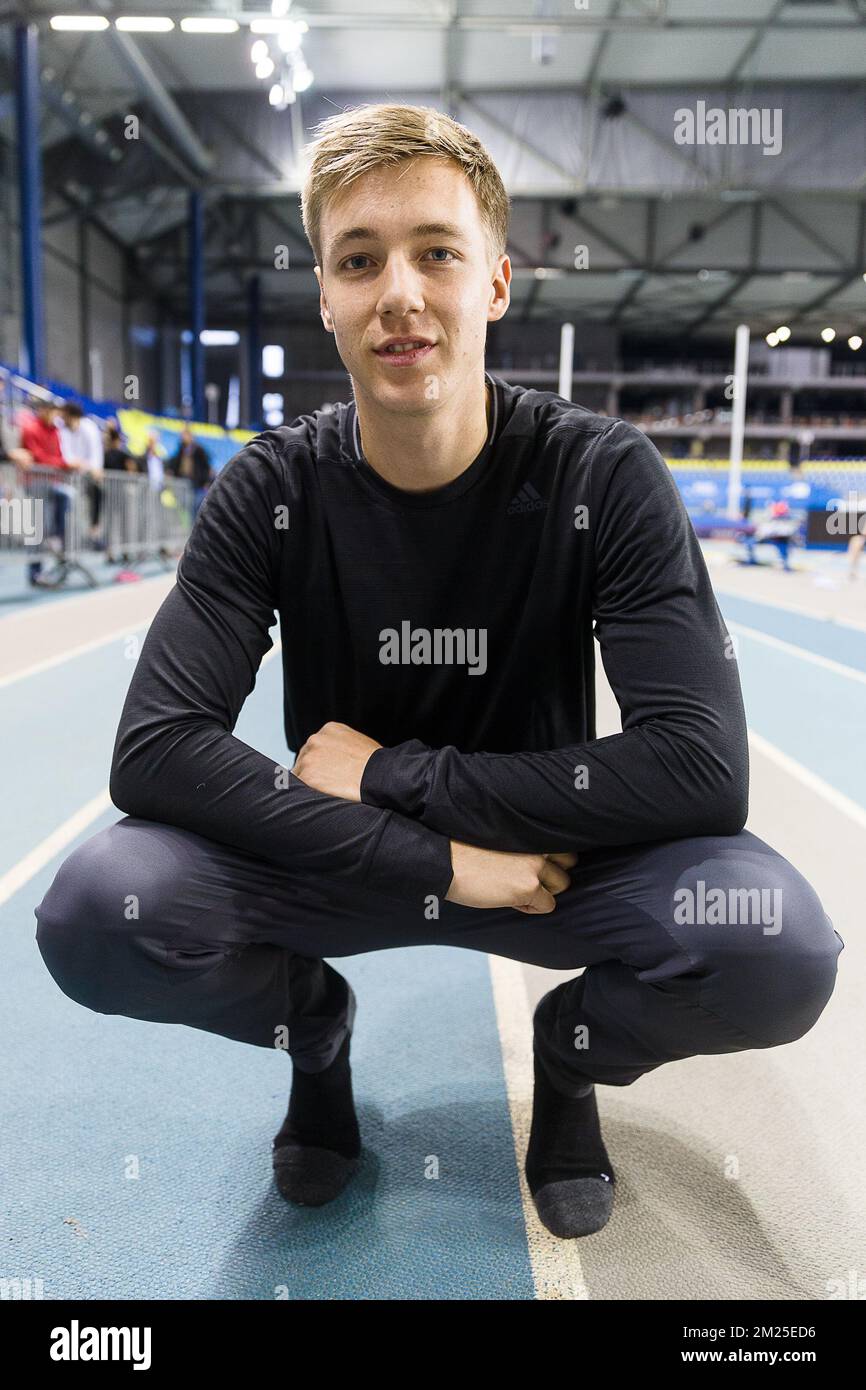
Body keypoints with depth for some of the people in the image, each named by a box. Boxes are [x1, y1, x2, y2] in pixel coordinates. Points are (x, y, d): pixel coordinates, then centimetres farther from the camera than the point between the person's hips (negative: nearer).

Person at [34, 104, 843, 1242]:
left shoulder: (605, 477, -15)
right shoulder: (273, 492, -11)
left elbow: (703, 766, -24)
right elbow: (154, 749, -21)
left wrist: (391, 772, -22)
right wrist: (435, 859, -28)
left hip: (551, 858, 0)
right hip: (336, 860, 1)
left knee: (777, 946, -29)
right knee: (96, 910, -26)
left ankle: (572, 1048, 8)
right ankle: (317, 1027, 9)